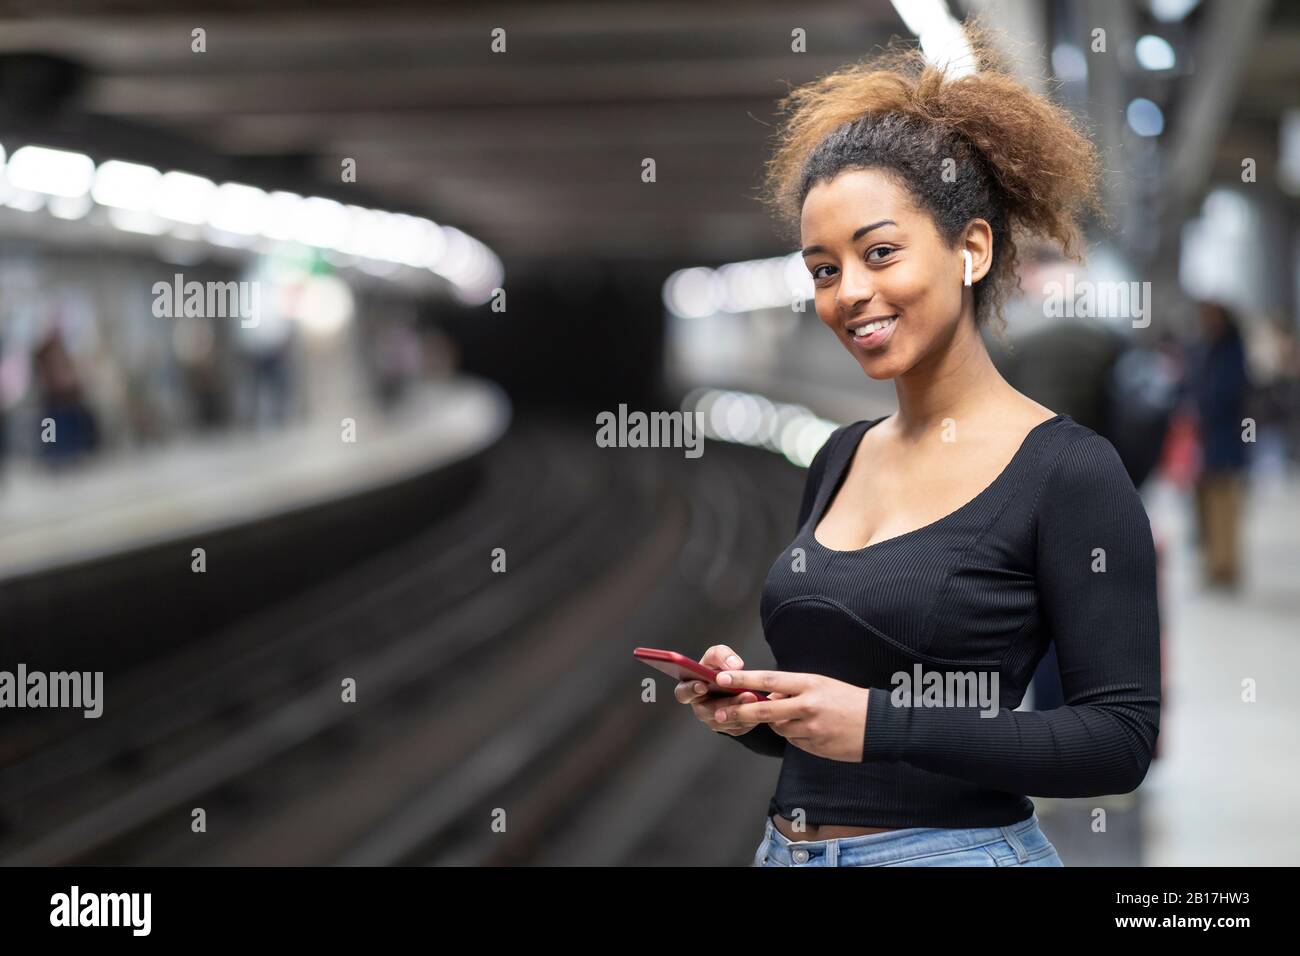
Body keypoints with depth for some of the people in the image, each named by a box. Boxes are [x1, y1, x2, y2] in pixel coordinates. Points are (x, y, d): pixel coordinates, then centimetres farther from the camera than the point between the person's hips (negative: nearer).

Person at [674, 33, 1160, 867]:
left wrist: (880, 723, -21)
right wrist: (754, 708, -4)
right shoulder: (841, 459, 9)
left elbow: (1120, 740, -16)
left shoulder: (1069, 470, -11)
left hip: (955, 845, -6)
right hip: (789, 845, 6)